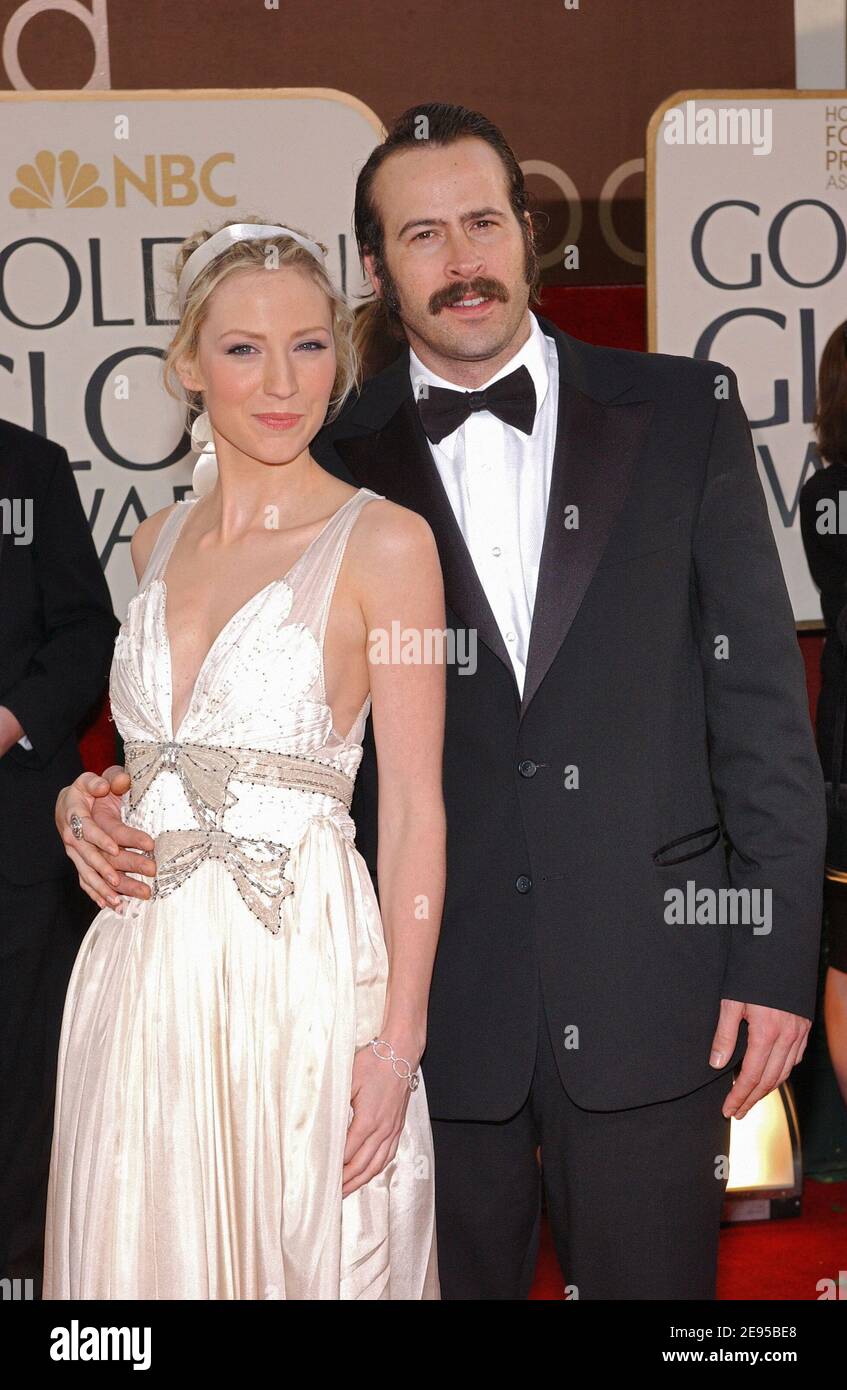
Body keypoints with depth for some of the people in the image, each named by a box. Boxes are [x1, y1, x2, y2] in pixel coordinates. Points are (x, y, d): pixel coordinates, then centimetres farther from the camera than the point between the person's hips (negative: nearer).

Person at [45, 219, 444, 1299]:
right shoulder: (159, 541, 10)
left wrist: (398, 1039, -14)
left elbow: (413, 807, -9)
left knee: (308, 1254, 6)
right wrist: (85, 805, 3)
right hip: (143, 967, 5)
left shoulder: (383, 541, -8)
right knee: (148, 1252, 12)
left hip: (299, 967, -5)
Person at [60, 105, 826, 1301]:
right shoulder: (333, 466, 2)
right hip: (437, 1007, 0)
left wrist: (775, 955, -3)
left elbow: (760, 697, 1)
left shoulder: (685, 413, 2)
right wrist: (126, 801, -11)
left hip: (650, 999, 0)